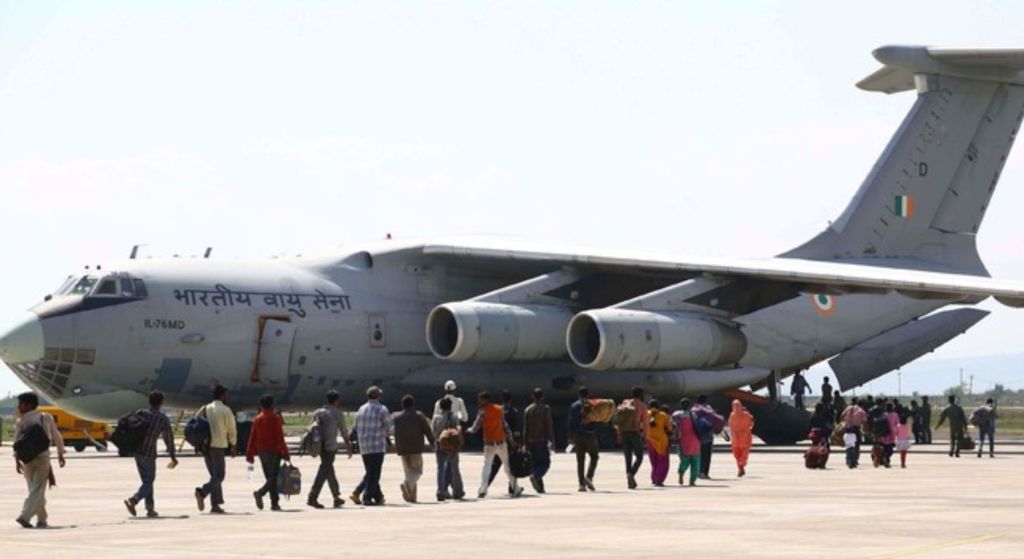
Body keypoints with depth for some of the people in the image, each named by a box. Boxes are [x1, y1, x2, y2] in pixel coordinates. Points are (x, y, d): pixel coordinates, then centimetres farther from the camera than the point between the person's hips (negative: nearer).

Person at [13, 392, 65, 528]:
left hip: (27, 459, 1)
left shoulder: (21, 421, 1)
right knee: (37, 490, -4)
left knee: (35, 489, 15)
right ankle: (25, 516, -22)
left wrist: (17, 460, -9)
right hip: (42, 457, -1)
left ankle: (42, 519, 21)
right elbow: (57, 437, 9)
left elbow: (17, 441, -8)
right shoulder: (46, 418, 4)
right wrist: (60, 454, 20)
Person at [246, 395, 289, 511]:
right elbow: (279, 438, -12)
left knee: (269, 477, 12)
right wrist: (285, 453, -8)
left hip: (262, 451, 6)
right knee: (274, 477, -5)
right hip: (273, 452, -6)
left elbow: (252, 437, 7)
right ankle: (260, 493, -27)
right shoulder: (275, 418, -9)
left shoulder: (257, 419, 7)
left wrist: (250, 454, 12)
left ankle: (274, 503, 10)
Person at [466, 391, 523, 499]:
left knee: (486, 466, 3)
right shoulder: (499, 409, 7)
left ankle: (483, 490, -7)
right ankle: (516, 489, 11)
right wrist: (510, 438, 13)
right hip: (501, 442, 3)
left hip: (489, 444, -3)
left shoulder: (482, 411, -6)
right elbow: (505, 425, 8)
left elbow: (475, 427, -6)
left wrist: (468, 430, 15)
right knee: (507, 466, 11)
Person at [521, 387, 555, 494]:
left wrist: (525, 443, 8)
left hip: (531, 441, 4)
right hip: (542, 440, -4)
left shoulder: (528, 409, 7)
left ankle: (540, 487, 7)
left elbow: (525, 428, 5)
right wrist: (552, 441, -7)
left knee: (536, 464, 11)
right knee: (545, 463, 1)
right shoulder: (545, 408, -4)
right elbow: (549, 425, -9)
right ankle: (535, 476, -26)